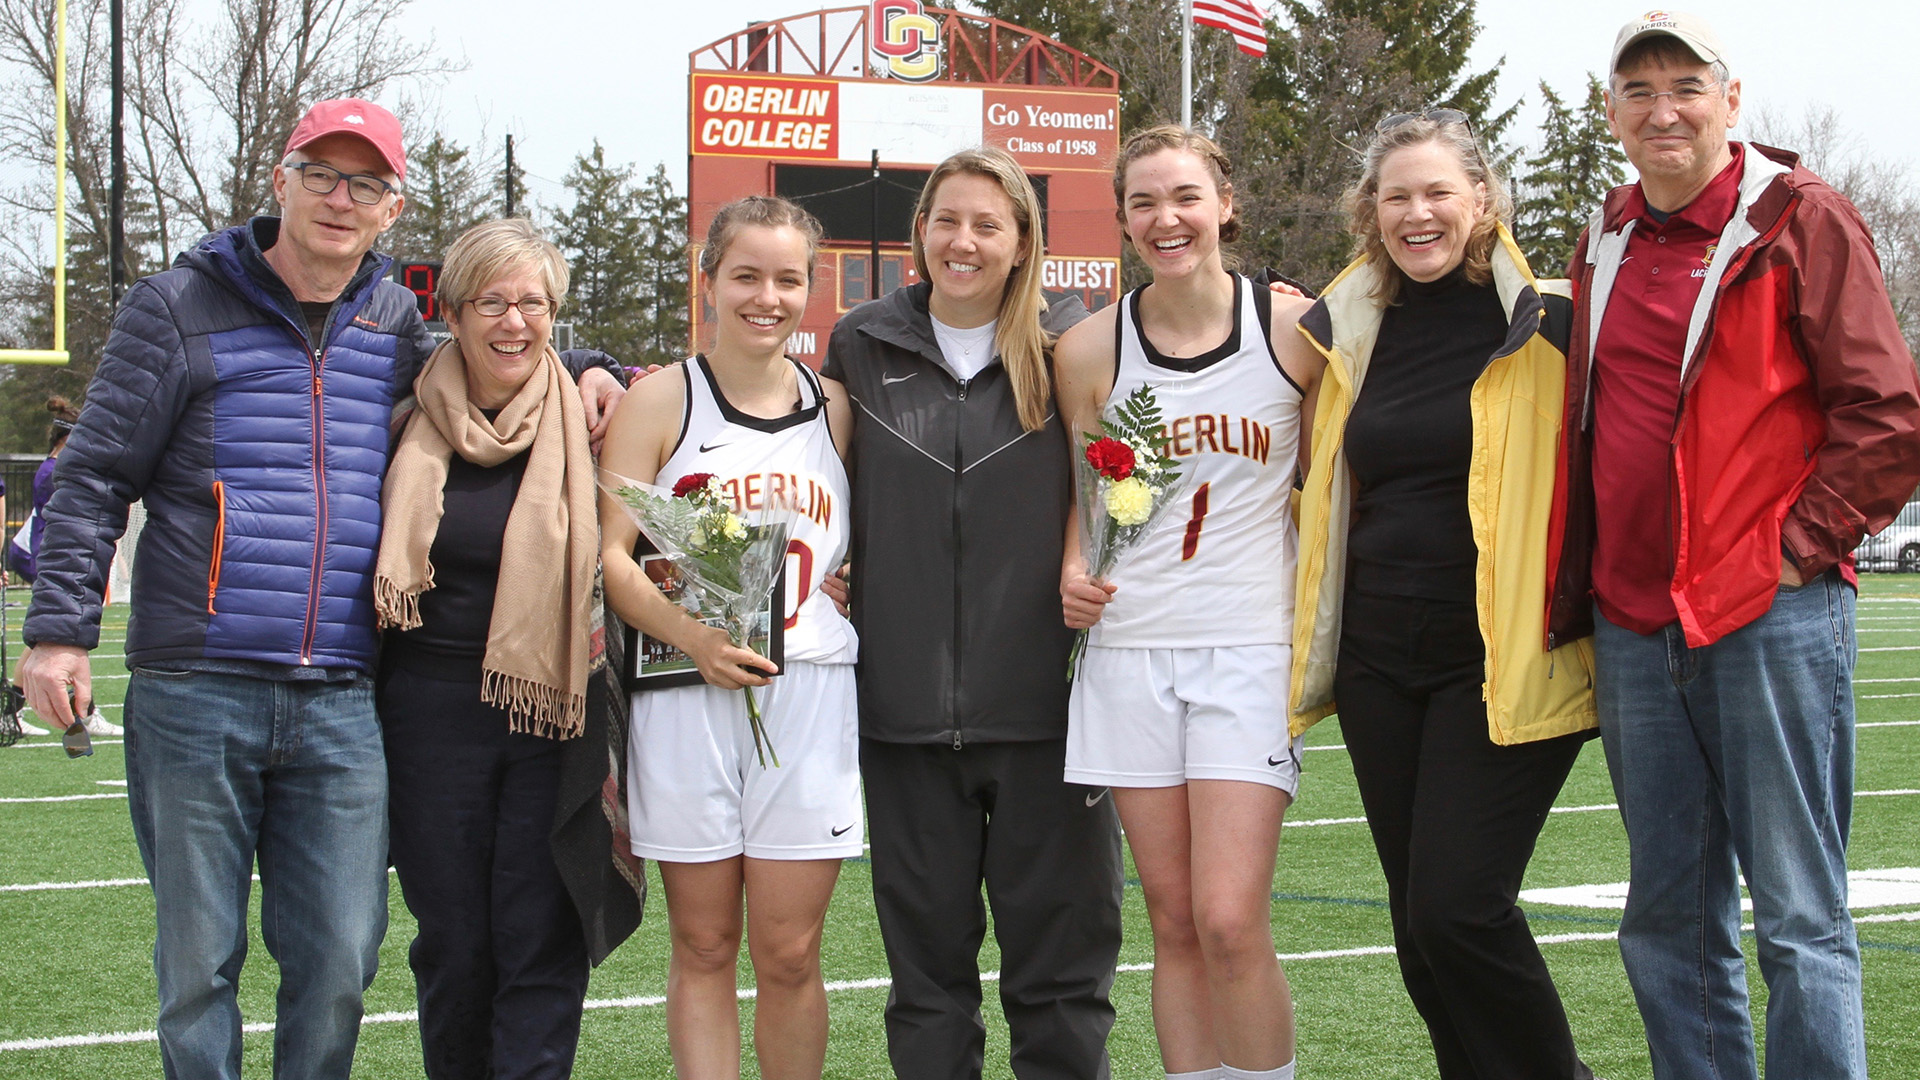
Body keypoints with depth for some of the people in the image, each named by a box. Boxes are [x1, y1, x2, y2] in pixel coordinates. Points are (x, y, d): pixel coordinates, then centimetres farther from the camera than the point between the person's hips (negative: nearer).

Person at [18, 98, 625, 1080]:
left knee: (337, 963, 1)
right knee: (197, 961, 2)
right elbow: (94, 478, 2)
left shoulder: (399, 325, 13)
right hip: (195, 696, -3)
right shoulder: (180, 308, 3)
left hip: (341, 705, 3)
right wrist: (60, 627, -7)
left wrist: (580, 371, 14)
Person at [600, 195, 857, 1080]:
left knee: (789, 951, 1)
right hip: (688, 697, -1)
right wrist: (694, 636, -18)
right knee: (702, 947, 4)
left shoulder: (835, 408, 12)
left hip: (811, 688, 2)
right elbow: (609, 555, -3)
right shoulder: (661, 401, 4)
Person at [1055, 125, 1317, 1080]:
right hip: (1130, 644, 3)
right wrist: (1074, 571, -5)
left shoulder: (1295, 330, -1)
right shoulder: (1091, 349, 4)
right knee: (1174, 922, 6)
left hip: (1250, 643, -2)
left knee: (1230, 921, -12)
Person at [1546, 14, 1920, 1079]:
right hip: (1632, 624, 6)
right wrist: (1580, 583, 15)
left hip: (1772, 618, -6)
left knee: (1799, 917, -4)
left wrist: (1798, 544, -11)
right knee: (1668, 920, 10)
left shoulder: (1800, 219, -3)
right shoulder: (1605, 244, 15)